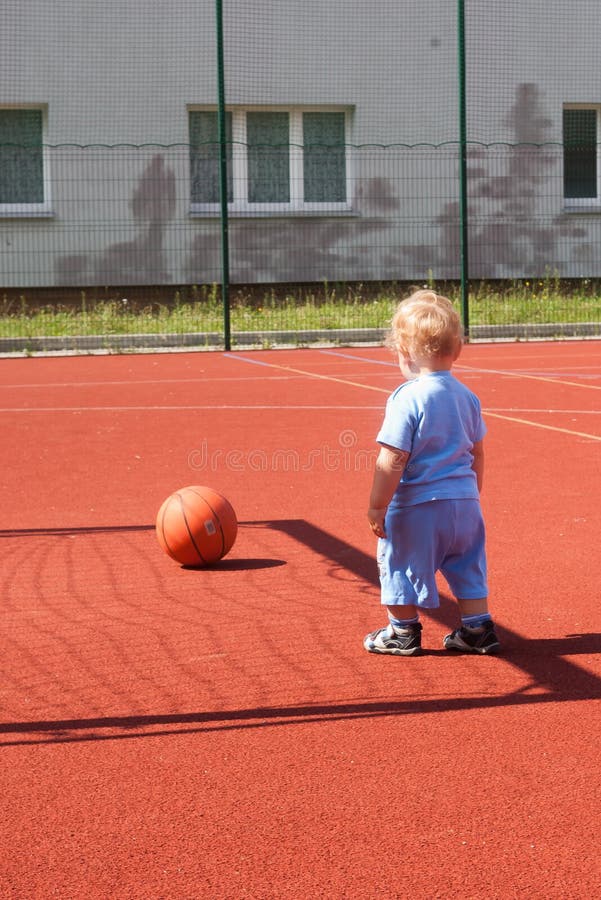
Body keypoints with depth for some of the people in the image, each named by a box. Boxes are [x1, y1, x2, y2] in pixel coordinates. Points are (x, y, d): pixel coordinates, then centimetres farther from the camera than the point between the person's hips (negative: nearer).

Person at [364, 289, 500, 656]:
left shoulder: (407, 398, -17)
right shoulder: (467, 396, 4)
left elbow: (392, 461, -19)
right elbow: (477, 453, 13)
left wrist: (377, 506, -12)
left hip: (417, 505, -6)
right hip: (465, 501, 6)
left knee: (399, 563, 12)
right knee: (467, 566, 19)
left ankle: (404, 632, 23)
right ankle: (478, 629, 24)